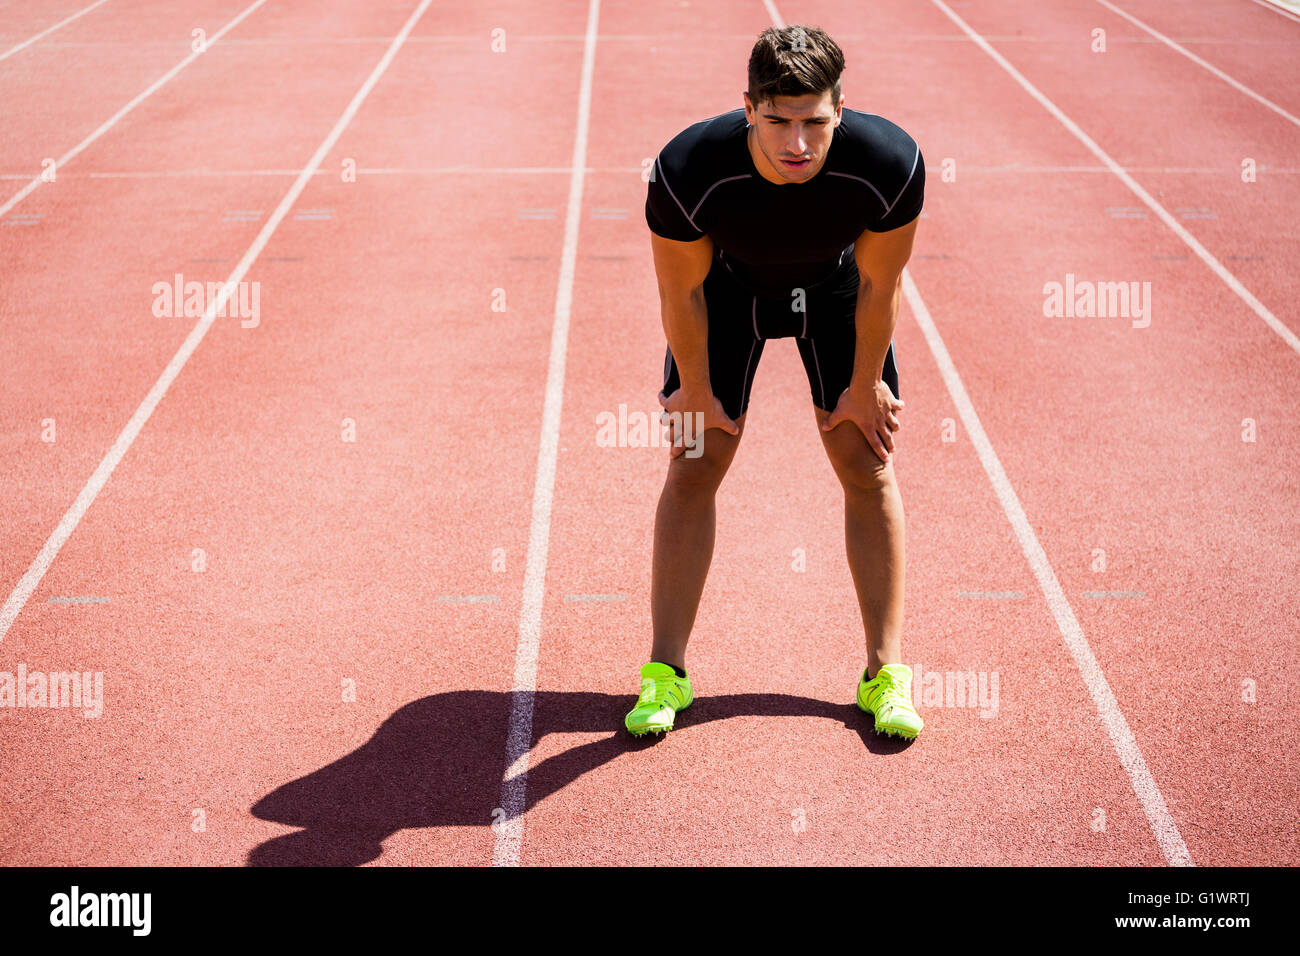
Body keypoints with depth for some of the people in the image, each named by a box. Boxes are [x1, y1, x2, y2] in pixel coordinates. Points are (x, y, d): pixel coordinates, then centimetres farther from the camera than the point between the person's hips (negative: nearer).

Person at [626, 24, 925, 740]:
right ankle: (665, 672, 7)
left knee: (867, 465, -2)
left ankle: (886, 674, 8)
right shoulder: (686, 171, -38)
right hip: (728, 283, -1)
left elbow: (878, 286, -18)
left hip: (832, 284, 1)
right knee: (693, 468, -4)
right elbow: (681, 292, -20)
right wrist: (696, 390, -8)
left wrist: (864, 387, -7)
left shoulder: (891, 164, -36)